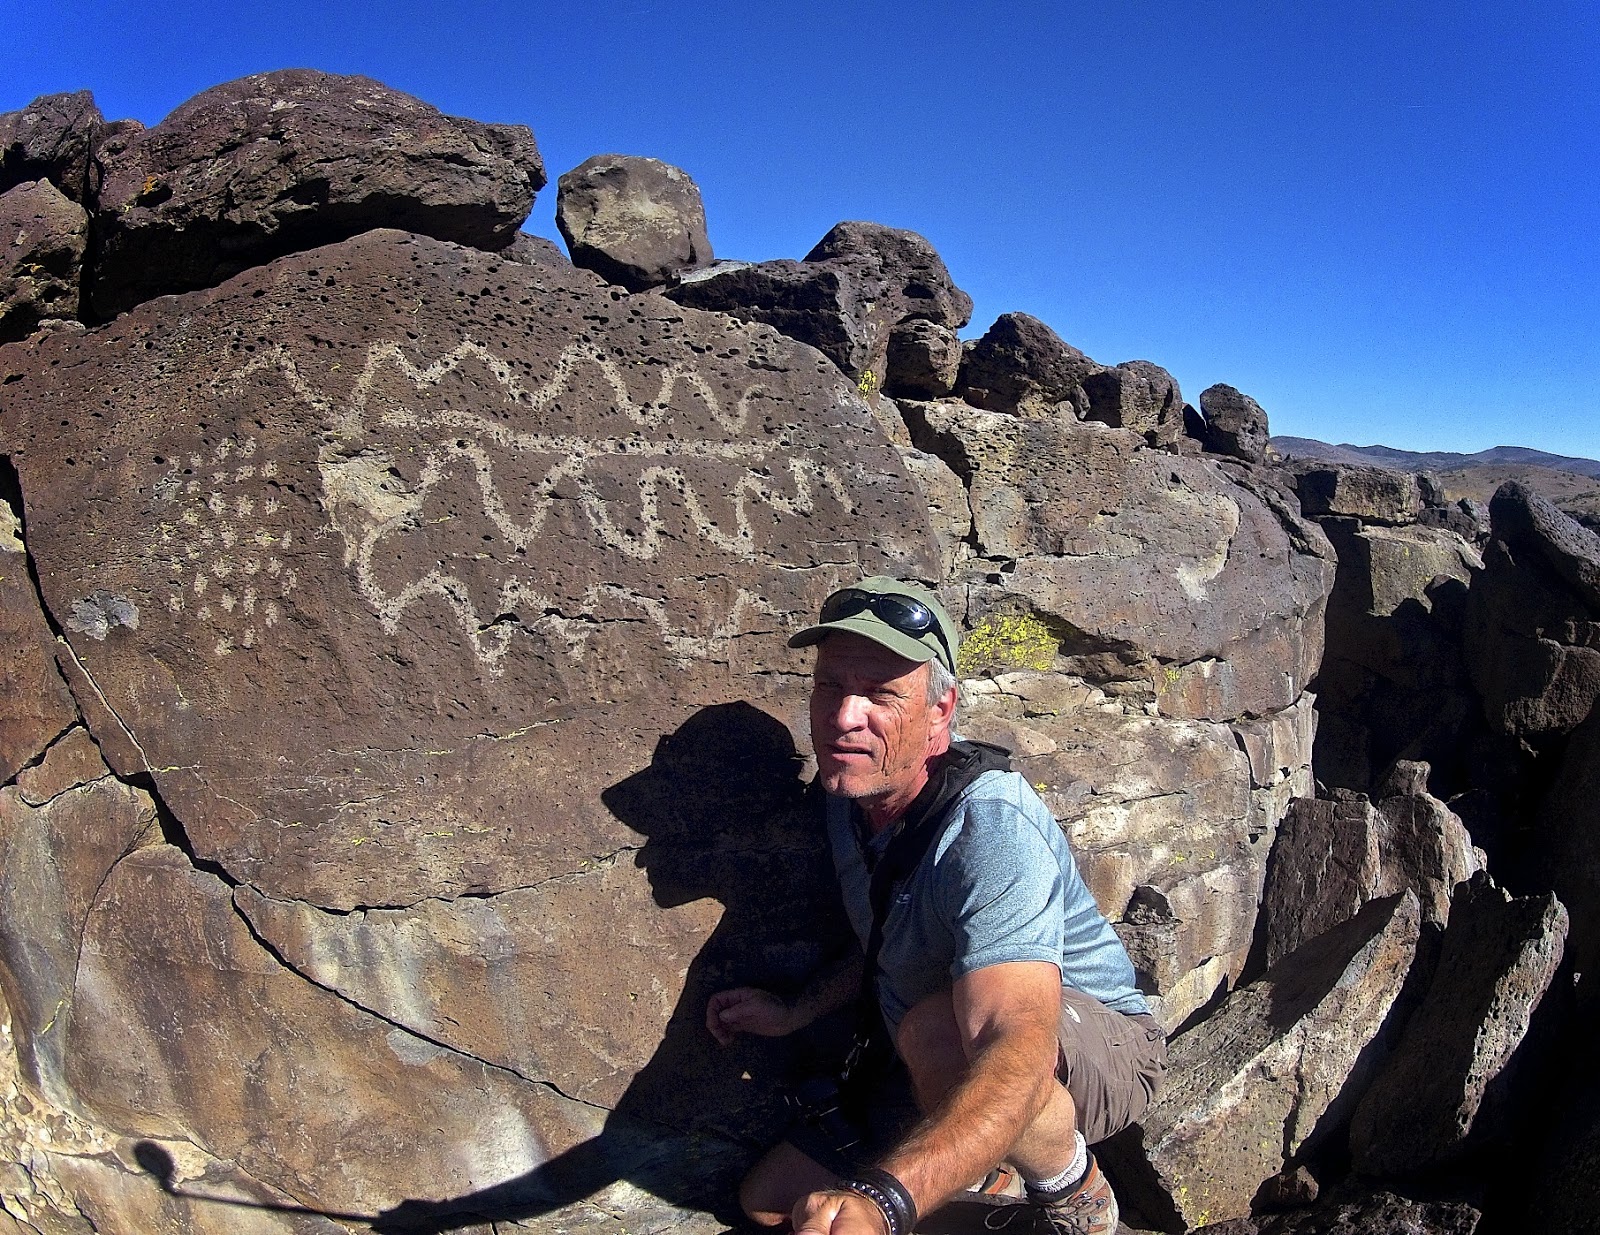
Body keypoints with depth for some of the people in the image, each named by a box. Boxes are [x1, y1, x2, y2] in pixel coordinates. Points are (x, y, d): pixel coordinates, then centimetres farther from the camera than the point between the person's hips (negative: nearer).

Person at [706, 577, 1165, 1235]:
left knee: (936, 1030, -39)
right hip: (943, 1076, 7)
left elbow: (1019, 1052, -46)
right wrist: (792, 1013, 2)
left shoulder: (991, 827, -32)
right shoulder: (851, 794, -6)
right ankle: (1005, 1162, 17)